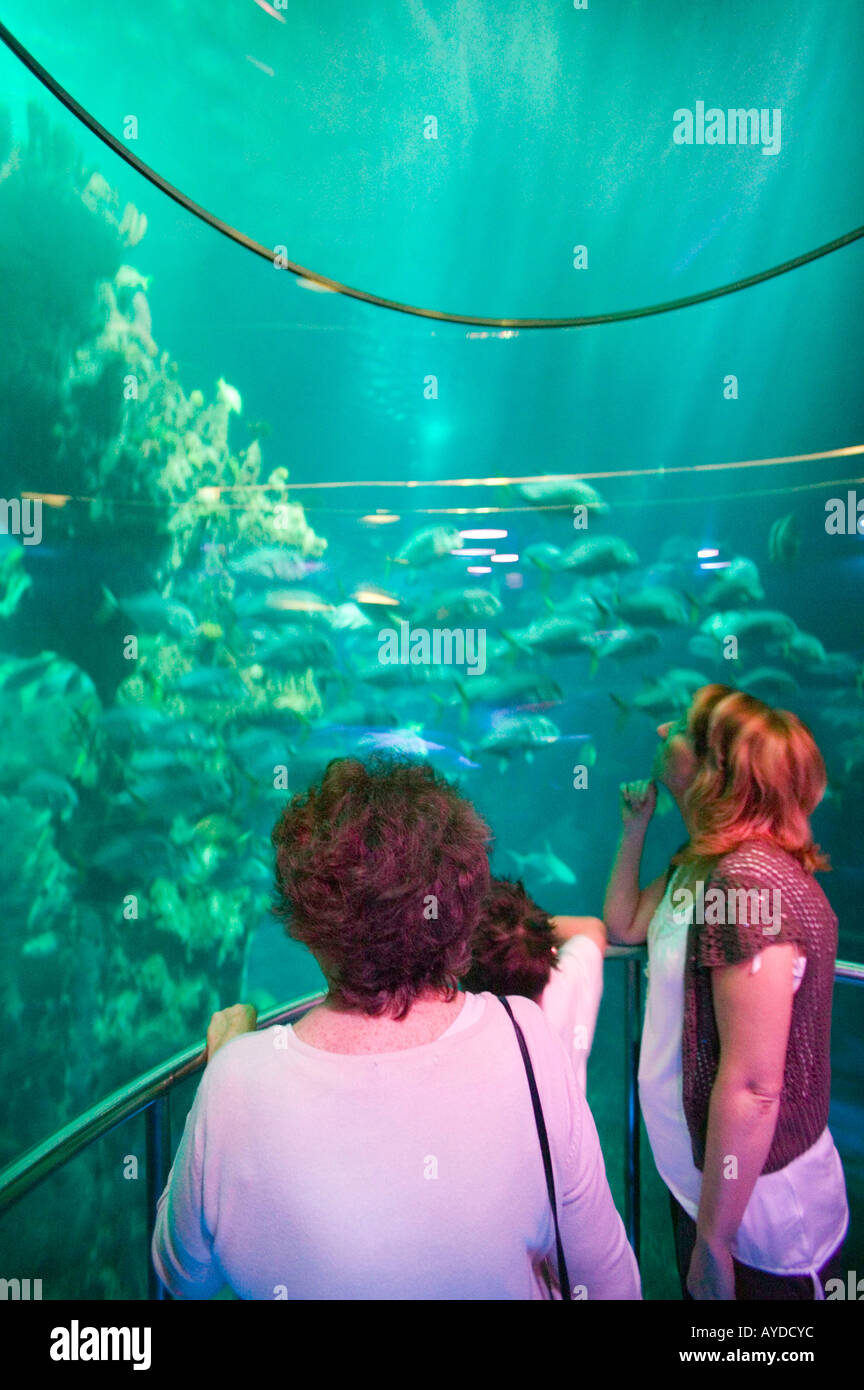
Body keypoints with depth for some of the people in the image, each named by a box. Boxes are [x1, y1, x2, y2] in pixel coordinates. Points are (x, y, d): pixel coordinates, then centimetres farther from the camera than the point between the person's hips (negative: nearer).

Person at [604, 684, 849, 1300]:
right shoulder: (698, 867, 1)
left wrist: (713, 1241, -20)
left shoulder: (751, 880, -29)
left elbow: (752, 1088, -28)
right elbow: (625, 925, 17)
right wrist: (635, 827, 8)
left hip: (759, 1208, -8)